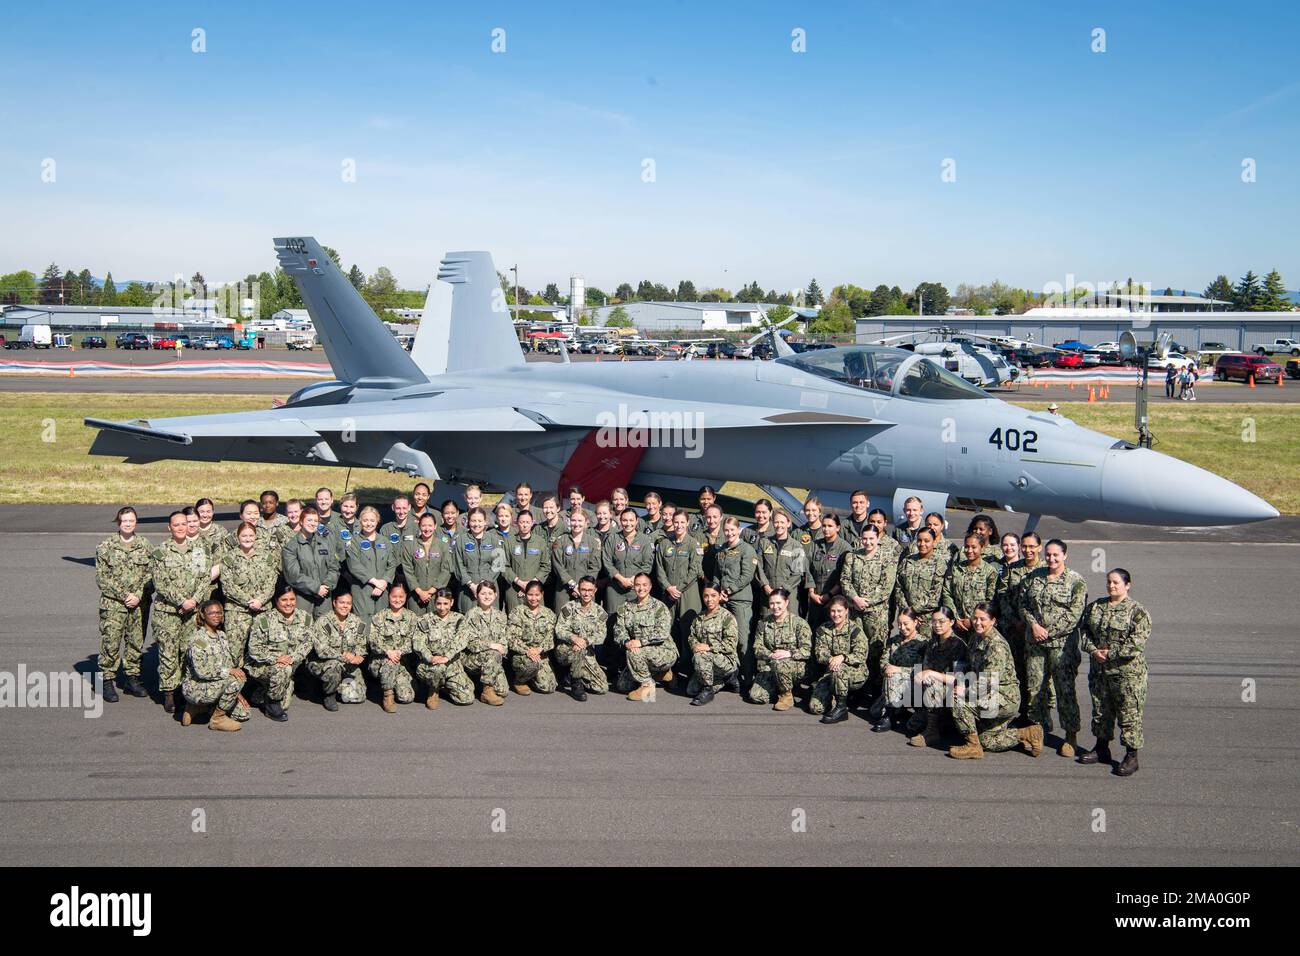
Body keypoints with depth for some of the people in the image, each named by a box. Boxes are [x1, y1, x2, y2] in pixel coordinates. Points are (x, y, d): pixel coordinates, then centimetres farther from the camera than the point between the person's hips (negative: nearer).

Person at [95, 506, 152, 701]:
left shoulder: (144, 545, 6)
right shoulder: (106, 546, -2)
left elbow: (150, 574, 4)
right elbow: (102, 577, -5)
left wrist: (138, 596, -9)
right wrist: (124, 595, -12)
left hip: (139, 604, 3)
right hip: (113, 604, -3)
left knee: (136, 641, 9)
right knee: (110, 642, -4)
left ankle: (132, 678, 22)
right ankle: (107, 681, 6)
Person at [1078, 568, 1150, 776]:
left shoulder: (1137, 611, -8)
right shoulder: (1095, 606, 9)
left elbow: (1137, 642, -15)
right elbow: (1084, 630, 9)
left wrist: (1111, 653, -16)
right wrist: (1093, 650, -8)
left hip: (1127, 671, -6)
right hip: (1099, 670, 6)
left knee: (1129, 713, -1)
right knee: (1100, 710, 16)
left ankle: (1132, 756, 8)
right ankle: (1101, 748, 30)